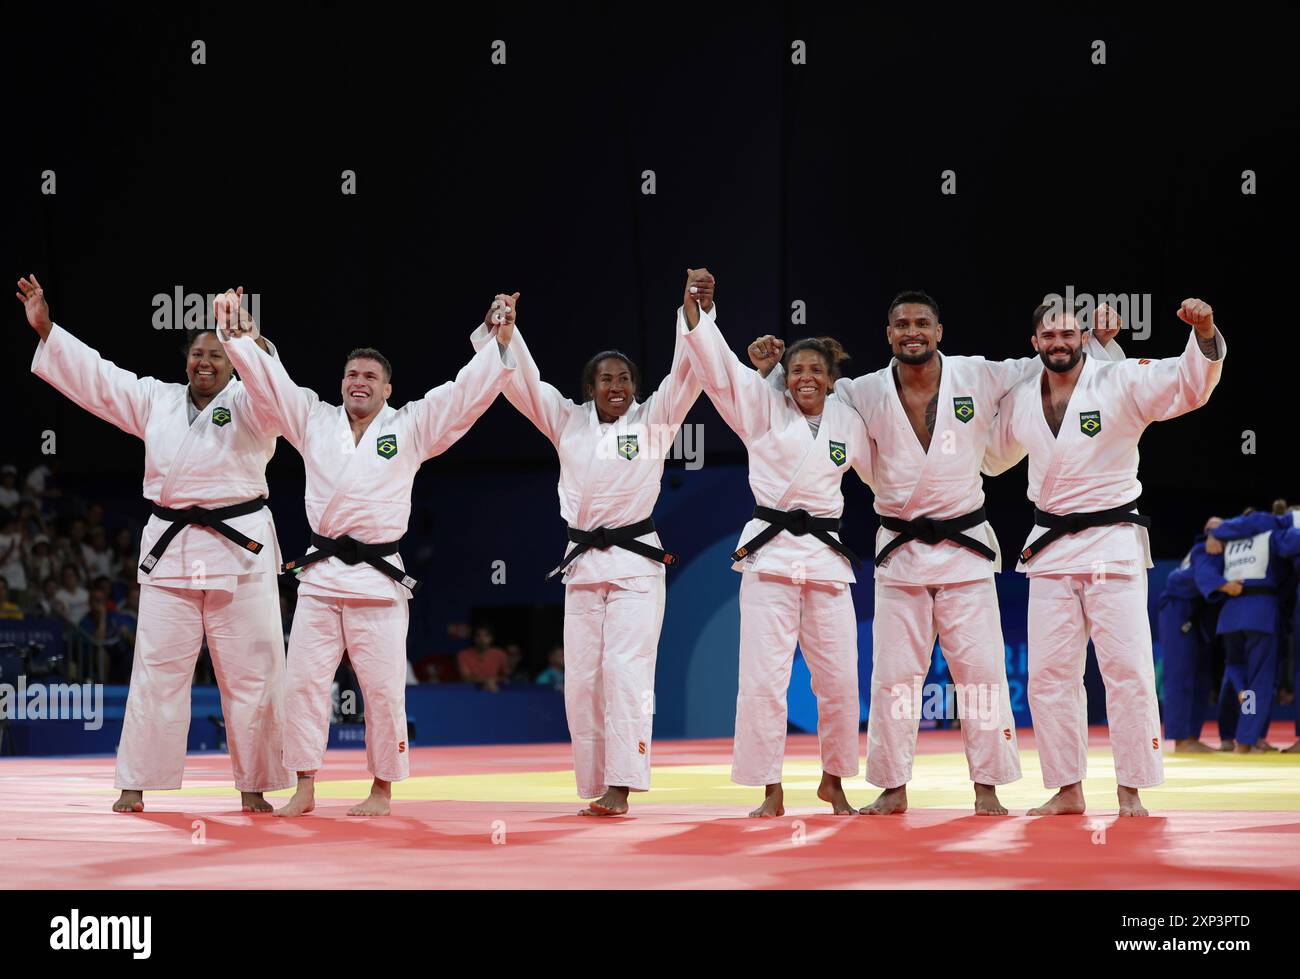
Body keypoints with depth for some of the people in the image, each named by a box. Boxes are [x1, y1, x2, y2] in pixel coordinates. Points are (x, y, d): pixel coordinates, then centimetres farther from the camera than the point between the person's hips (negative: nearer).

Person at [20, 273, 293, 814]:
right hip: (169, 549, 3)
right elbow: (93, 375, 13)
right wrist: (45, 328, 7)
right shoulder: (156, 400, 13)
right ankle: (135, 787, 9)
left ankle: (254, 787, 10)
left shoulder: (248, 405, 0)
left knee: (250, 674, 1)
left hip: (239, 550, -3)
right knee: (156, 671, 4)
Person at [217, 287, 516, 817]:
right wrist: (236, 334, -1)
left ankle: (382, 789, 10)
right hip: (320, 574, 3)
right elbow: (266, 378, 9)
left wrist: (503, 341, -11)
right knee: (304, 678, 0)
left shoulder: (411, 427, 4)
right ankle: (304, 788, 8)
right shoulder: (314, 420, 12)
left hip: (378, 576, -3)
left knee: (382, 687, -2)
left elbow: (469, 391, -2)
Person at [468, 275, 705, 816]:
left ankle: (620, 788, -17)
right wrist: (498, 327, -8)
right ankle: (596, 789, 8)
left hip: (635, 562, -4)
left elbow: (686, 372, -7)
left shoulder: (654, 419, 3)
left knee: (625, 671, -13)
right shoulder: (567, 422, 10)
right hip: (581, 563, 4)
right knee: (582, 679, 2)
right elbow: (521, 380, 6)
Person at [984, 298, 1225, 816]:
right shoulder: (1020, 400, 8)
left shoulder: (1121, 382, -7)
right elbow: (992, 457, 27)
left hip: (1112, 541, -5)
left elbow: (1191, 382, -19)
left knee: (1127, 670, -6)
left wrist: (1204, 333, -37)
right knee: (1049, 674, 6)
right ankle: (1067, 790, 15)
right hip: (1049, 546, 5)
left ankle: (1131, 792, 1)